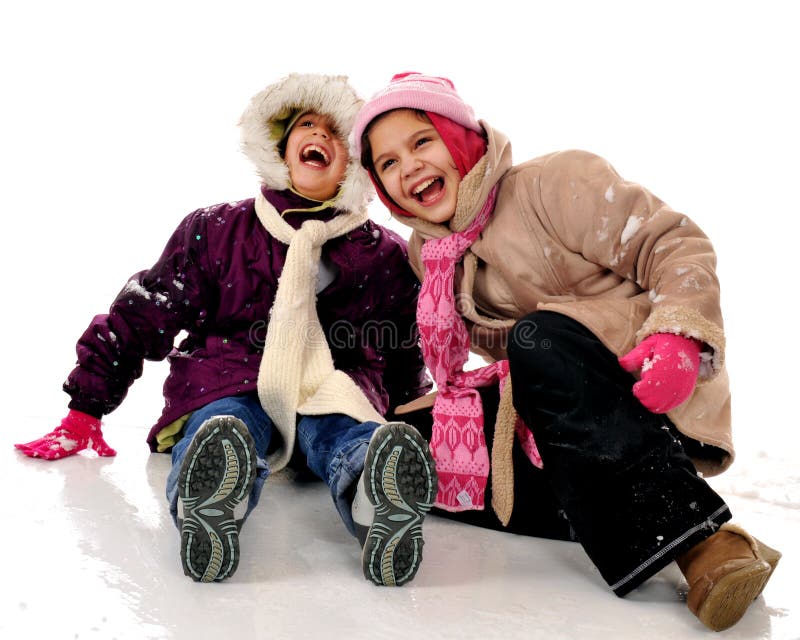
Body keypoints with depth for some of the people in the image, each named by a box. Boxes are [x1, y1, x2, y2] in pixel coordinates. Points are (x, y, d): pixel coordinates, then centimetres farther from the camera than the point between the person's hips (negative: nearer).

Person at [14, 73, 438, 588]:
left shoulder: (386, 254, 13)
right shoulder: (215, 230, 10)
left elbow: (406, 354, 25)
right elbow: (139, 319, 12)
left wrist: (416, 427, 16)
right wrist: (84, 413, 9)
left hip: (334, 395, 0)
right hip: (228, 386, 0)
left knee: (347, 438, -36)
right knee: (220, 432, -36)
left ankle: (379, 494, -67)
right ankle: (208, 507, -68)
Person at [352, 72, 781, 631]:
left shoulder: (552, 182, -8)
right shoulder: (426, 253, 12)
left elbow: (677, 243, -12)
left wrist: (681, 334, -28)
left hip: (653, 391, -7)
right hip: (539, 416, 7)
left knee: (538, 338, -36)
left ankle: (700, 536, -32)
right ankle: (632, 530, -16)